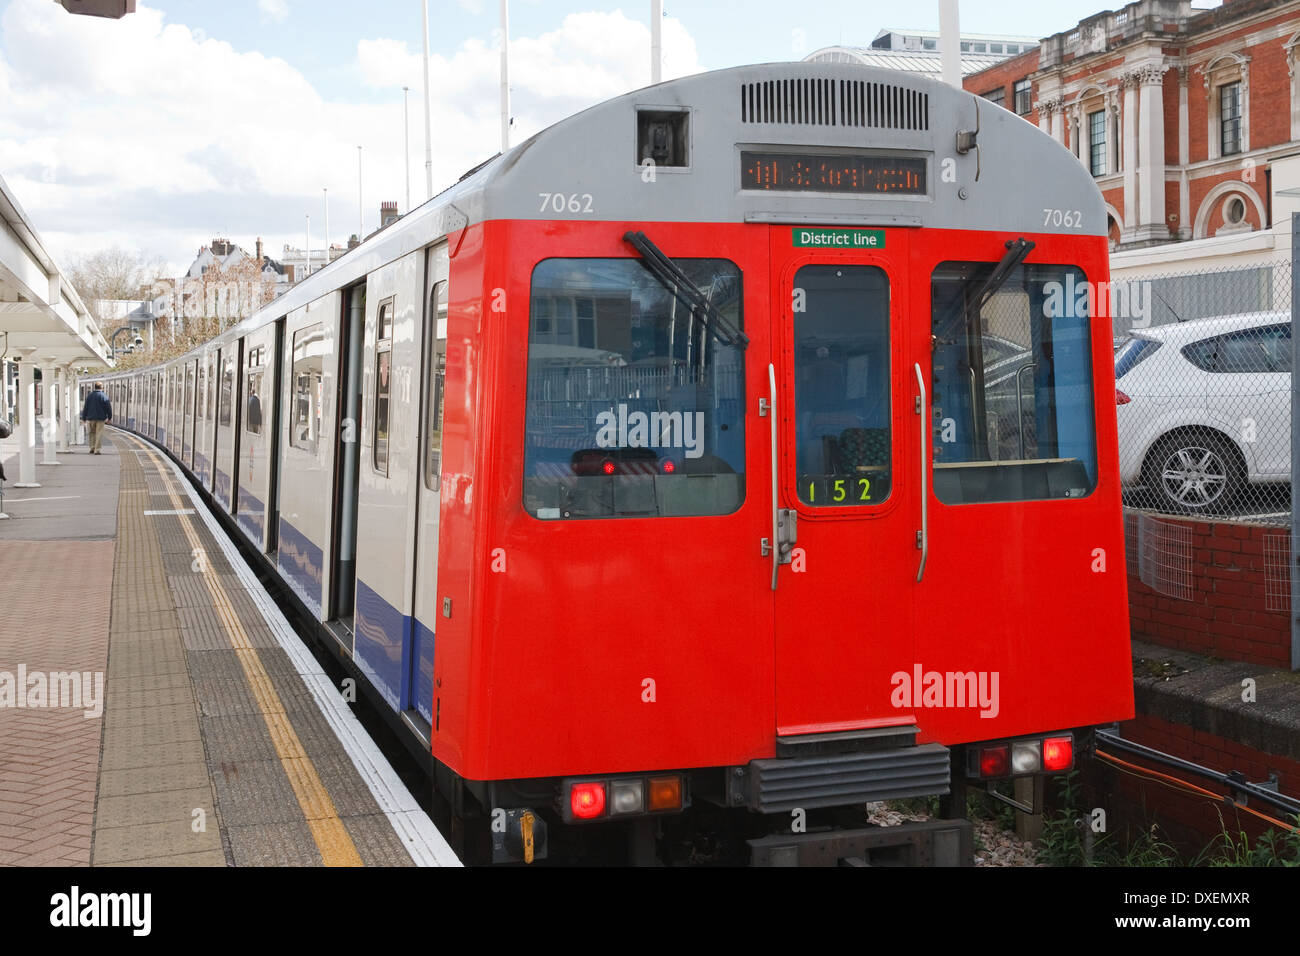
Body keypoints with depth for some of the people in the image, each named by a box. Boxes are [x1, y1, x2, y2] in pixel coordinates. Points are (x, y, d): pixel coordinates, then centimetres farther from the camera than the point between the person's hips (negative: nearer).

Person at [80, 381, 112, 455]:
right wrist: (109, 417, 9)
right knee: (99, 434, -1)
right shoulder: (104, 397, -5)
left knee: (92, 433, 17)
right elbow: (108, 408, -3)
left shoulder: (89, 396, 5)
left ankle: (92, 448, 11)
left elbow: (85, 408, 7)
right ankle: (96, 450, -6)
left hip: (91, 418, 3)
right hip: (100, 418, -3)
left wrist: (84, 418, 12)